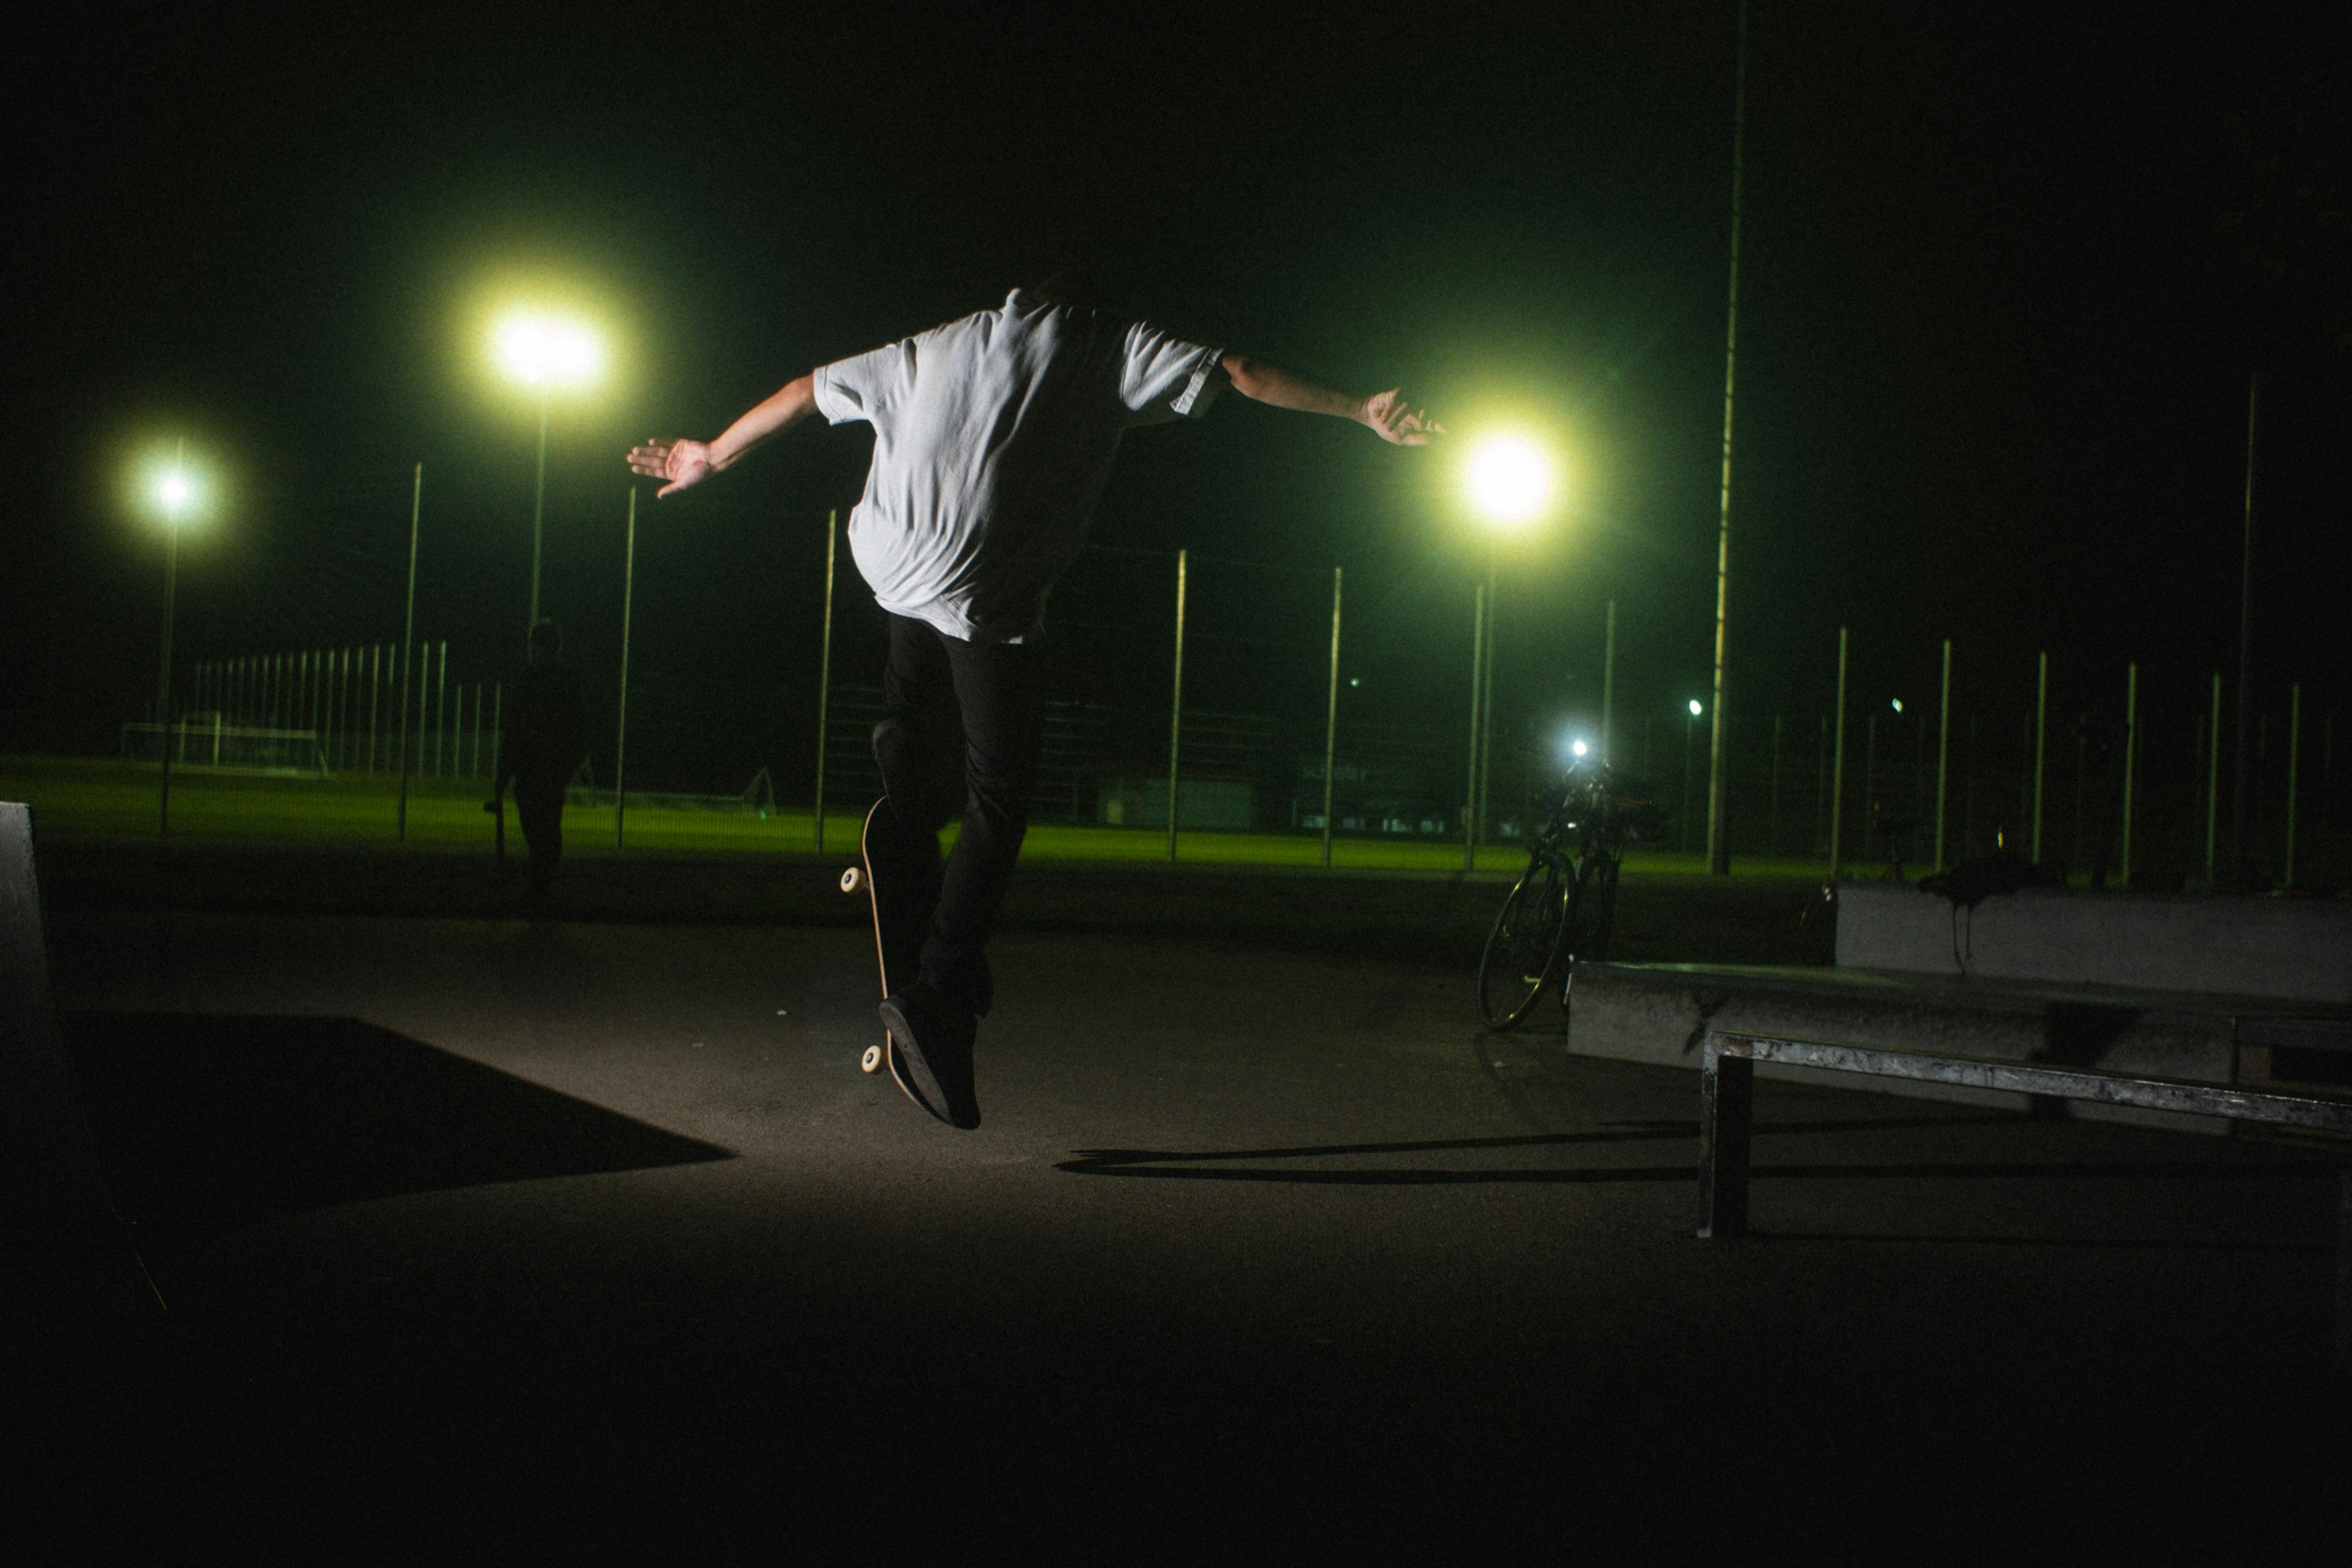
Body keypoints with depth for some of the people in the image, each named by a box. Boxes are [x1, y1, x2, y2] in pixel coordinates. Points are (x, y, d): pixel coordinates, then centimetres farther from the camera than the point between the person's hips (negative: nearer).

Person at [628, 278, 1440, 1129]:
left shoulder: (940, 344, 25)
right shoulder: (1113, 344, 14)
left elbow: (806, 392, 29)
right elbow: (1239, 373, 6)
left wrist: (714, 454, 40)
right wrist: (1358, 410, 12)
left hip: (890, 565, 5)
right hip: (986, 596, -4)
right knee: (1000, 795, -2)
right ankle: (940, 996, -10)